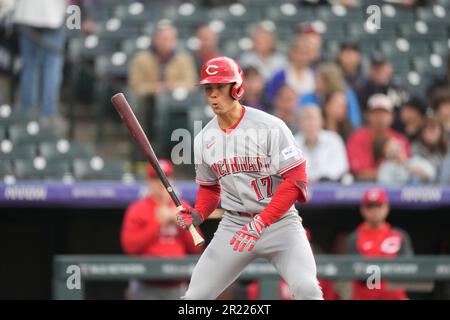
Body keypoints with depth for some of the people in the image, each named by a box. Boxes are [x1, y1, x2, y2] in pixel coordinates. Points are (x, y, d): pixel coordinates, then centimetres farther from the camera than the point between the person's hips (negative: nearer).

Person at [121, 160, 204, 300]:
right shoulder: (137, 209, 1)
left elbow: (197, 248, 8)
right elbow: (129, 246, -12)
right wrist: (157, 223, -13)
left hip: (176, 287, 4)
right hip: (147, 287, -4)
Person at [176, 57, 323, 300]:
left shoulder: (271, 127, -12)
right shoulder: (204, 139, 5)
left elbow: (295, 180, -16)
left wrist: (260, 224, -22)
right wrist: (197, 215, -3)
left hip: (279, 221, -4)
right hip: (233, 224, 4)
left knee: (306, 289, -25)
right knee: (195, 296, -1)